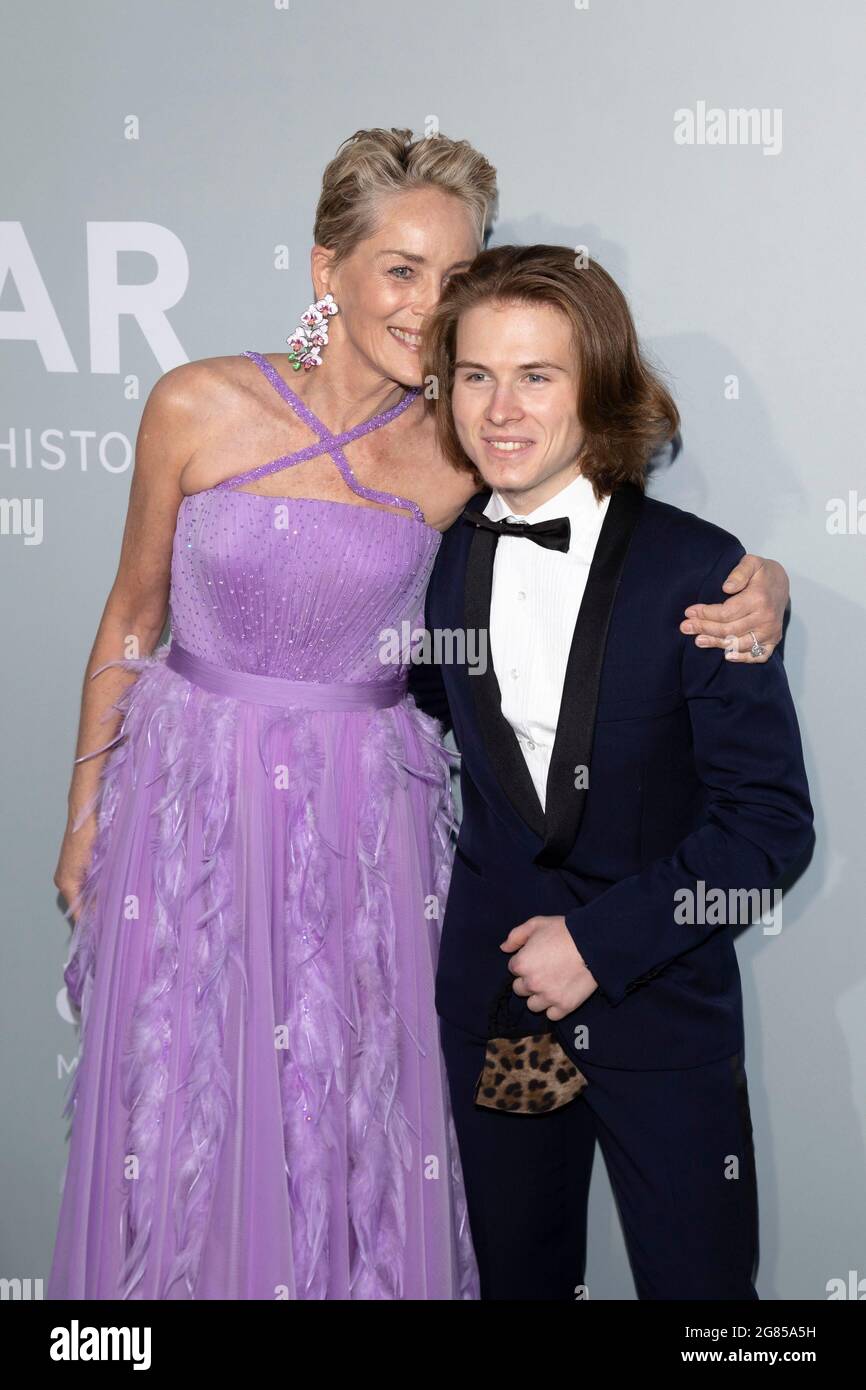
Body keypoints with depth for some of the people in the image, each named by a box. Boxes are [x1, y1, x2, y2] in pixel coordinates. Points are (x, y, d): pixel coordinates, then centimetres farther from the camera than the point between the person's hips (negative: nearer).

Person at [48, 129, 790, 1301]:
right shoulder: (197, 408, -8)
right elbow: (132, 618, 3)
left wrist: (760, 583, -21)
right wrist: (87, 803, 9)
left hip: (361, 816, 0)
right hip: (190, 796, 0)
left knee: (353, 1125, 11)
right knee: (183, 1119, 12)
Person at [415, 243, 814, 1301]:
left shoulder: (697, 569, -14)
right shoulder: (444, 555, -1)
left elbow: (770, 817, -14)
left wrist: (602, 939, -17)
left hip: (658, 993, -3)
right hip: (492, 993, 4)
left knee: (698, 1278, 9)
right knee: (518, 1273, 19)